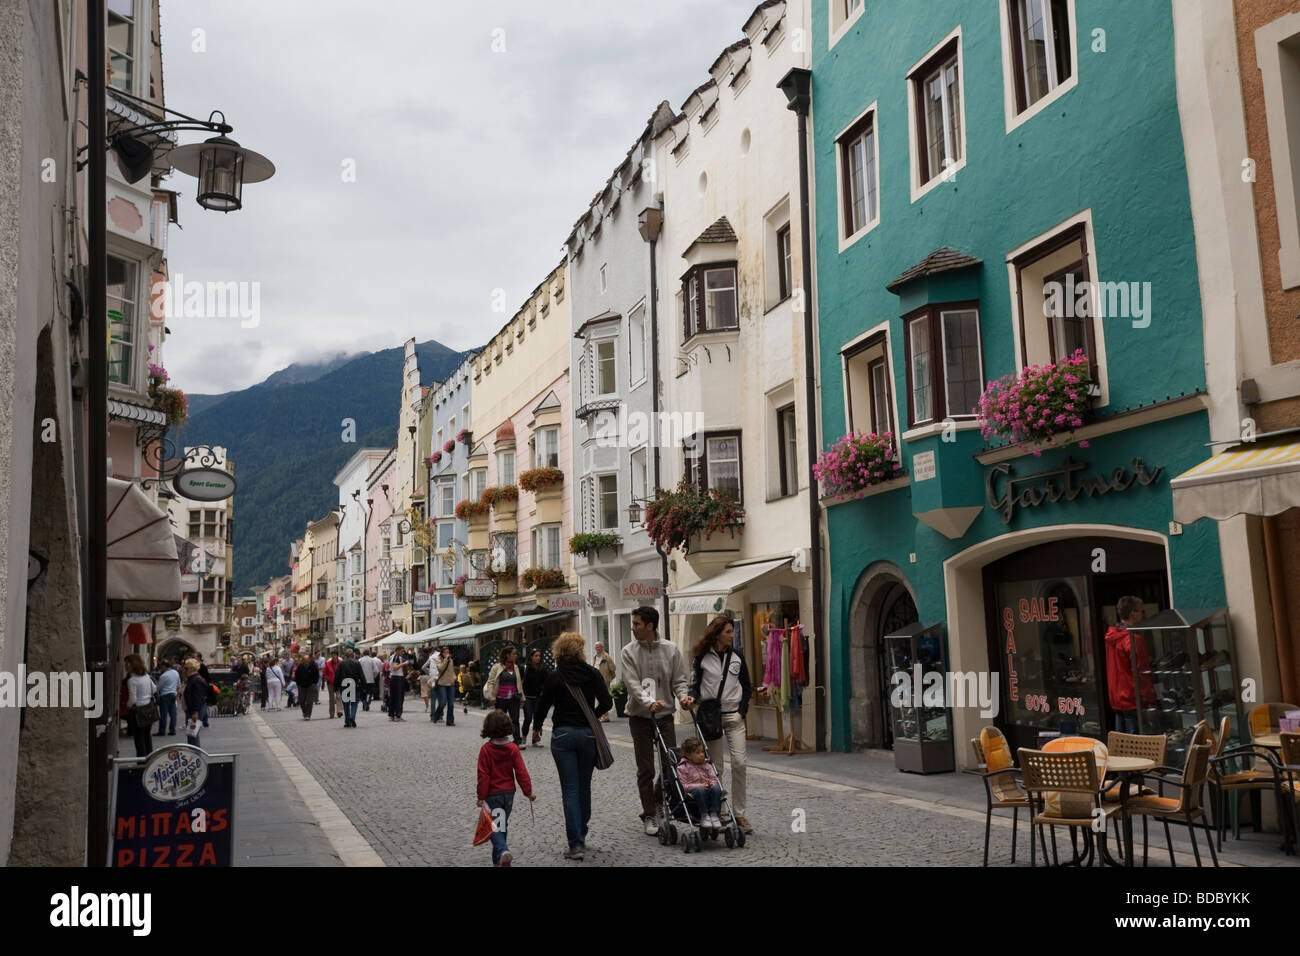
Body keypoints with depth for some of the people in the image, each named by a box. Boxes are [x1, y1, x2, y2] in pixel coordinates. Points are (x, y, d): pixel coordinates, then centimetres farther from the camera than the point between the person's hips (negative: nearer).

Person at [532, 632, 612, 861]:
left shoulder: (554, 677, -5)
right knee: (584, 786, 16)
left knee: (570, 790, -1)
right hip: (588, 734, 2)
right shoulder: (592, 673, -1)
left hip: (562, 735, -2)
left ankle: (576, 844, -7)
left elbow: (543, 705, 1)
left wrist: (536, 728, 19)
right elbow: (606, 702, -2)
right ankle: (581, 836, 26)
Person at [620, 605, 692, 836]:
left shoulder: (671, 649, 1)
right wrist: (649, 703, -31)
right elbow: (633, 684, -15)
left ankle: (656, 802, 26)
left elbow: (679, 680, 4)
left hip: (665, 714, 2)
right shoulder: (629, 652, -5)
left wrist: (683, 696, -17)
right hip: (640, 715, -2)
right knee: (645, 769, 1)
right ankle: (650, 816, 13)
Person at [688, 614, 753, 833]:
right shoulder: (702, 658, -1)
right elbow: (694, 685, 4)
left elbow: (747, 687, 12)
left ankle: (739, 814, 2)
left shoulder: (736, 657, 6)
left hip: (734, 716, 2)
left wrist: (742, 711, 1)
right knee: (716, 768, 1)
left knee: (739, 763, -8)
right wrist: (691, 697, -17)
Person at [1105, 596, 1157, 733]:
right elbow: (1141, 672, -17)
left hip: (1116, 698, 9)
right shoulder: (1133, 639, -18)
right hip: (1132, 700, -9)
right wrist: (1150, 699, -13)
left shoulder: (1112, 636, 10)